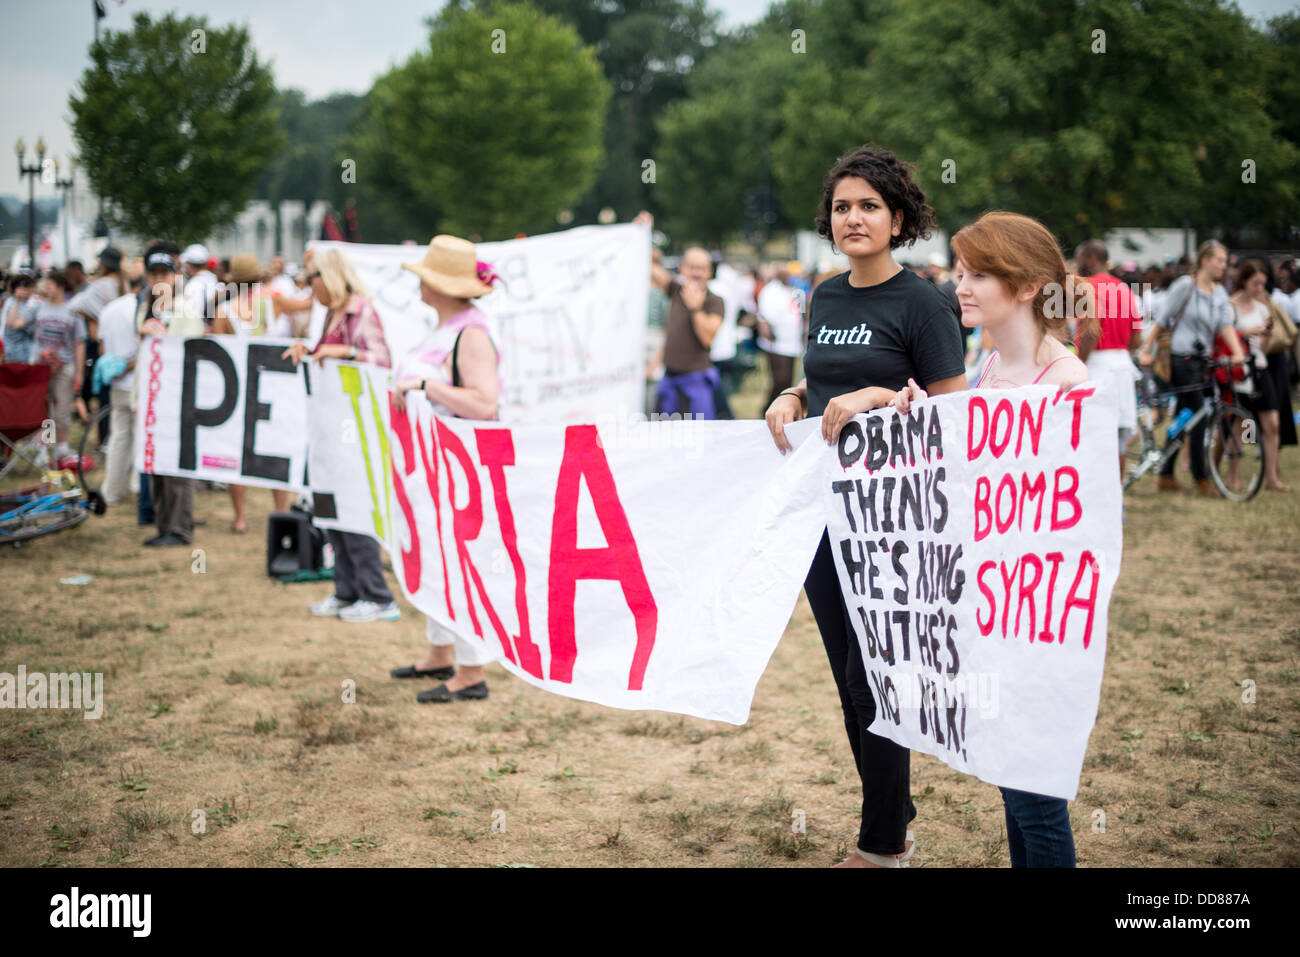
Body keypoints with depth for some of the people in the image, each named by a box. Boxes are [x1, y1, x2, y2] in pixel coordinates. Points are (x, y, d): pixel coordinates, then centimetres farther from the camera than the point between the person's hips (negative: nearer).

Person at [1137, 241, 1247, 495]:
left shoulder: (1220, 293, 12)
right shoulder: (1184, 286, -7)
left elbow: (1226, 325, 0)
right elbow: (1162, 320, -5)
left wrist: (1237, 352, -16)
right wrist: (1146, 350, -7)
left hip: (1203, 360, 7)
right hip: (1183, 360, -7)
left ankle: (1166, 475, 17)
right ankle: (1202, 479, -3)